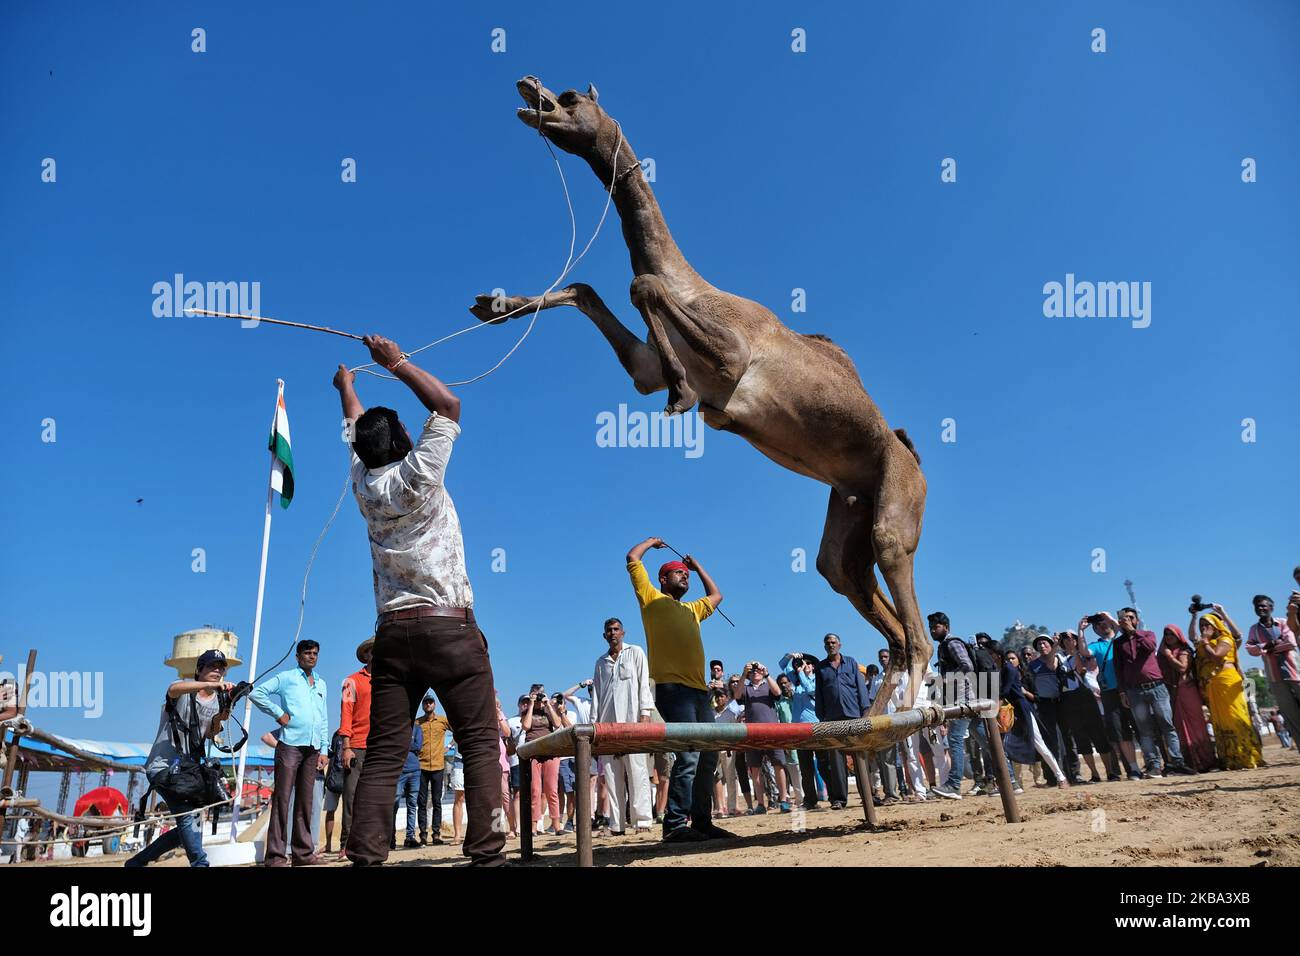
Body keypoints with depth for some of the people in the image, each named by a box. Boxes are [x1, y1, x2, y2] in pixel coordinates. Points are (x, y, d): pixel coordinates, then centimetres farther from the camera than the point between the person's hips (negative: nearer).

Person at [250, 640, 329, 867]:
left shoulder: (321, 684, 20)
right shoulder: (286, 678, 4)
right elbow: (256, 693, -4)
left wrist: (324, 749, 14)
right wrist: (278, 713, -8)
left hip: (313, 747, 5)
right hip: (290, 744, -5)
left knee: (305, 800, 7)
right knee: (282, 798, -6)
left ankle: (304, 852, 11)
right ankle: (276, 855, -4)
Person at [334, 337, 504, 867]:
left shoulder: (363, 484, 11)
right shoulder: (418, 475, -4)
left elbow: (358, 430, 30)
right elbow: (448, 405, 1)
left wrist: (347, 386, 49)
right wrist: (398, 362, 7)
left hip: (392, 632, 6)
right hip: (449, 627, -5)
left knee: (384, 752, 5)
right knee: (480, 742, -2)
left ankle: (365, 855, 0)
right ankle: (486, 851, -8)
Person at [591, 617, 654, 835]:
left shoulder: (635, 653, 11)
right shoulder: (601, 662, 20)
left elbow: (644, 683, 3)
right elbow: (596, 693, 17)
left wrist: (645, 712, -7)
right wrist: (594, 721, 7)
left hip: (631, 719, -4)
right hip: (607, 722, 4)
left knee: (636, 770, -9)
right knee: (611, 774, -1)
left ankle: (642, 818, -9)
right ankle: (617, 823, 0)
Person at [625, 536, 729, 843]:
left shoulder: (692, 609, 28)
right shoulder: (652, 599, 11)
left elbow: (716, 596, 46)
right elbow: (632, 558, 10)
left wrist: (698, 567, 44)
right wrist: (653, 541, 27)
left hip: (699, 690, 8)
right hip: (672, 688, -8)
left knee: (708, 756, 5)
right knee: (689, 754, -17)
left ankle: (702, 821, 13)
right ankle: (675, 825, -14)